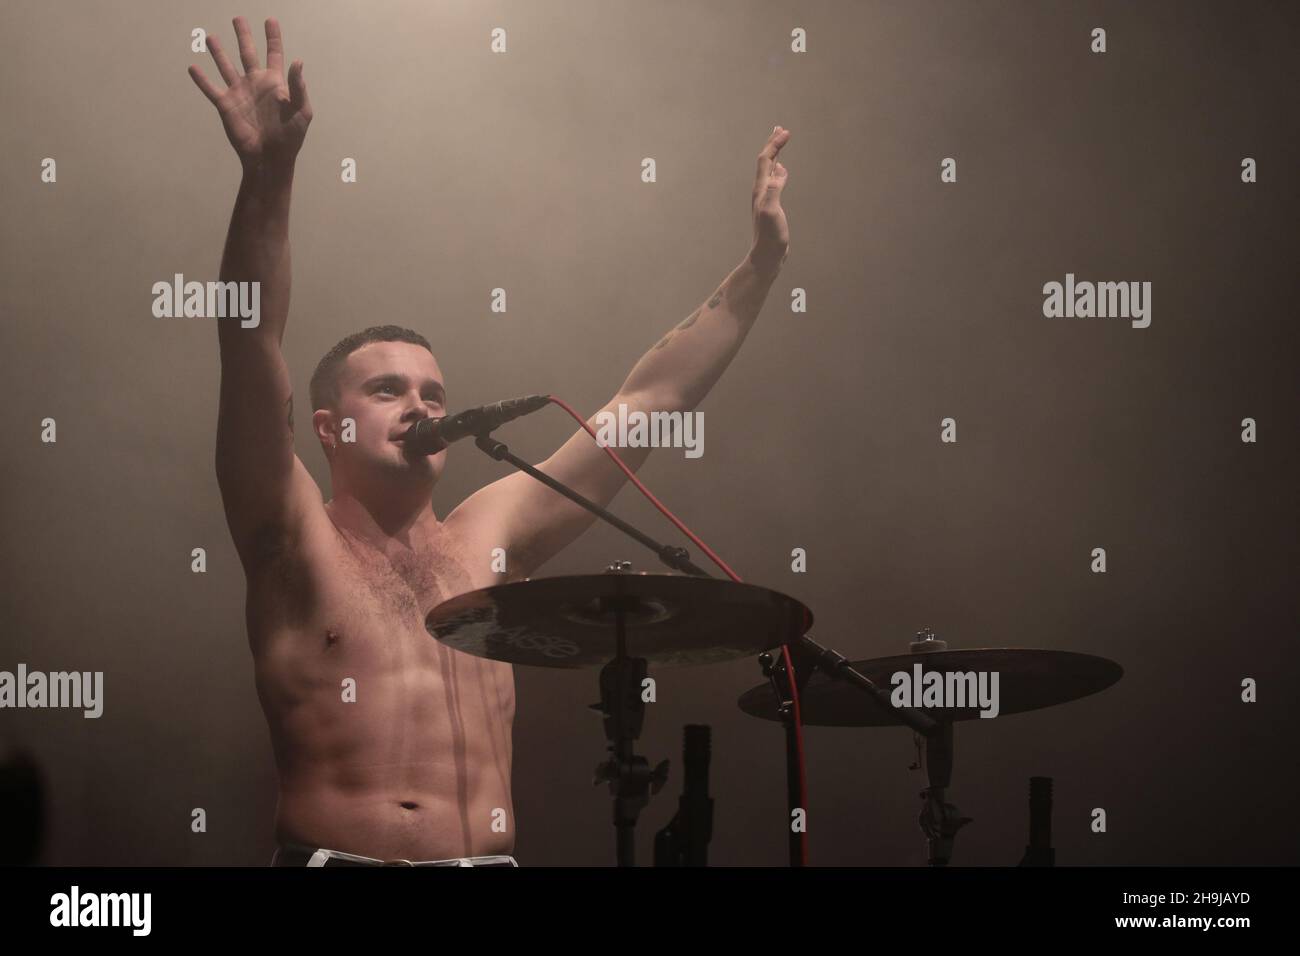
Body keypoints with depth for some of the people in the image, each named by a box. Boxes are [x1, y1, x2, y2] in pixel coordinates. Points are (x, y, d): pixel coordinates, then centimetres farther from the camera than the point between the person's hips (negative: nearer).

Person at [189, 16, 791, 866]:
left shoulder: (487, 534, 15)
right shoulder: (296, 542, 4)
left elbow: (648, 401, 15)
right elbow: (252, 352, -11)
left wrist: (760, 266, 10)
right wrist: (267, 179, -22)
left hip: (489, 857, 4)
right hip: (335, 855, -4)